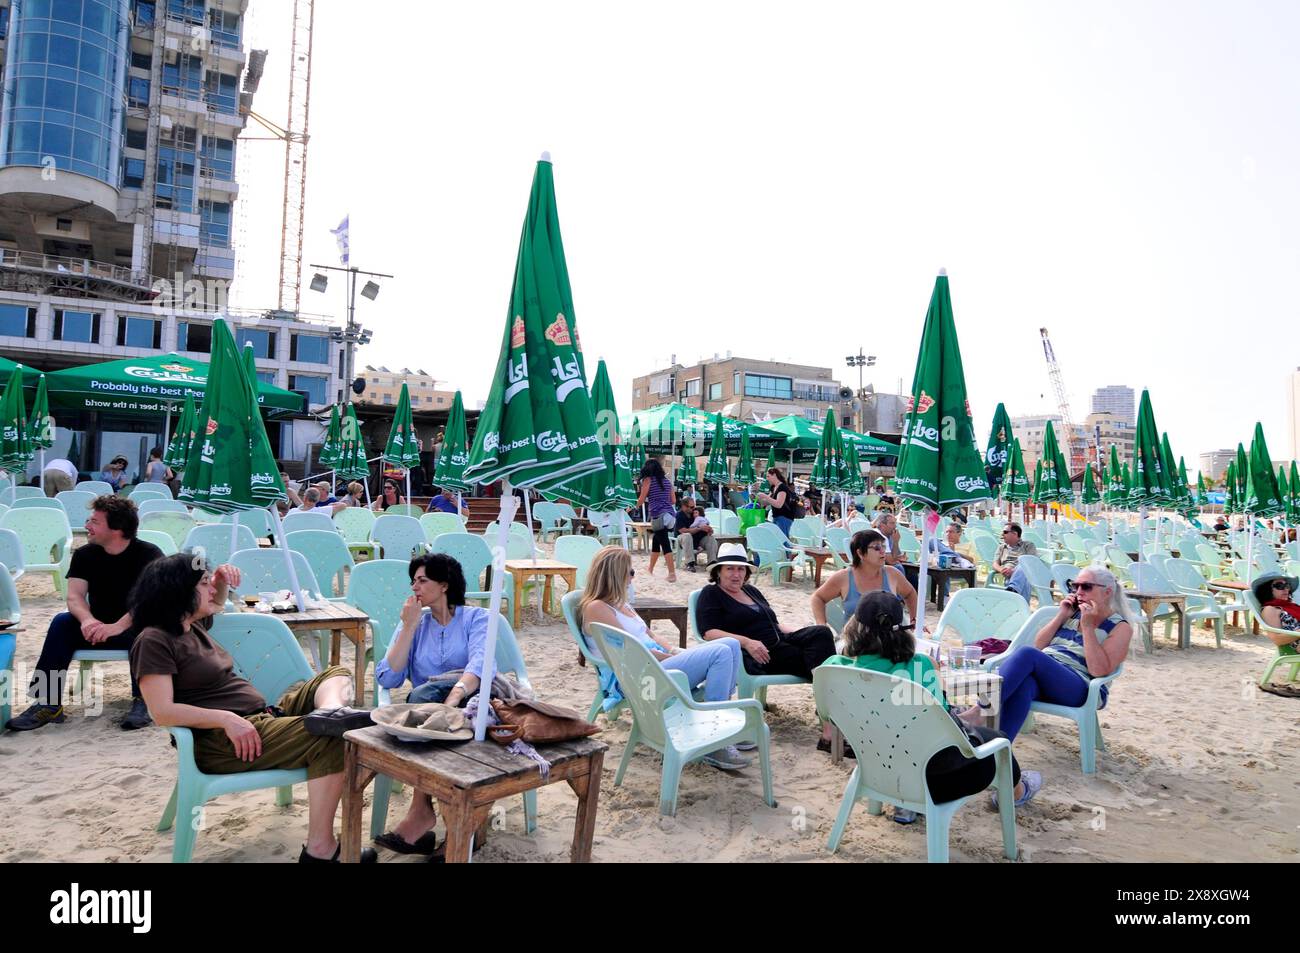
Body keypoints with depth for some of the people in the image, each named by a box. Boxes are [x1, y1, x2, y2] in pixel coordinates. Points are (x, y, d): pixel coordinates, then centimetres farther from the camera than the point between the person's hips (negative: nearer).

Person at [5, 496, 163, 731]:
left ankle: (142, 700, -30)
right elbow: (74, 596, -11)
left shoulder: (149, 554, -12)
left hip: (136, 629, -4)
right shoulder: (85, 554, 2)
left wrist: (118, 626, -41)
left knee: (143, 628, -36)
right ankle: (48, 704, -24)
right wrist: (87, 620, -34)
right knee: (62, 622, -22)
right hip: (98, 627, 4)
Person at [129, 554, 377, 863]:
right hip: (223, 739, -10)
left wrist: (222, 580, 18)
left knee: (336, 673, 6)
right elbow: (162, 712, -20)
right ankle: (320, 849, -31)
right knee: (331, 740, -25)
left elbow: (216, 604, 42)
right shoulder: (154, 640, -10)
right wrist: (228, 719, -27)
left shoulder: (192, 624, 17)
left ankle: (329, 712, -32)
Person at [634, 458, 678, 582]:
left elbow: (641, 499, 0)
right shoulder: (666, 480, 16)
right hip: (669, 514, 7)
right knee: (655, 541, 20)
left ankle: (672, 574, -15)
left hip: (658, 515, -6)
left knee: (665, 544, -9)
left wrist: (634, 507, 20)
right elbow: (673, 500, 16)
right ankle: (650, 570, 30)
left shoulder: (648, 480, 0)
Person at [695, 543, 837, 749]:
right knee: (812, 659, -26)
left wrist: (801, 632, 9)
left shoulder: (752, 591, 27)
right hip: (757, 655, -7)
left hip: (782, 641, 7)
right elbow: (709, 632, -11)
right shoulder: (711, 594, 5)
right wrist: (746, 641, -24)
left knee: (821, 633, -22)